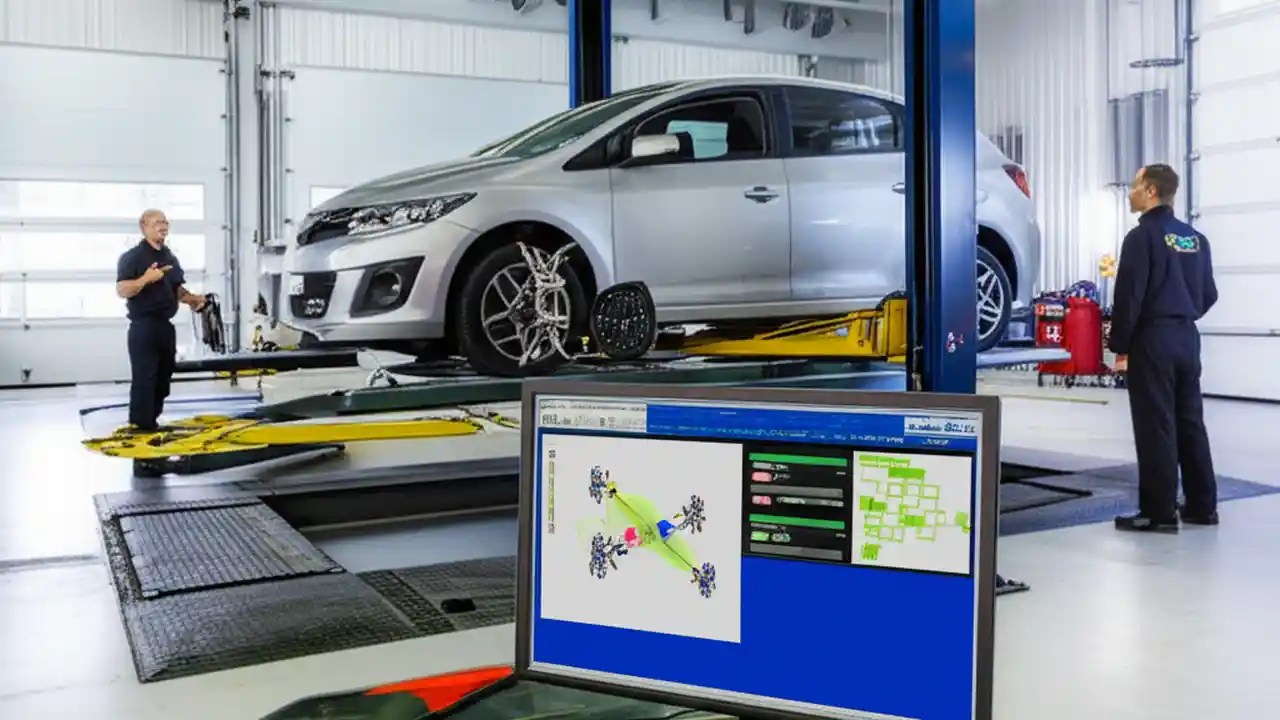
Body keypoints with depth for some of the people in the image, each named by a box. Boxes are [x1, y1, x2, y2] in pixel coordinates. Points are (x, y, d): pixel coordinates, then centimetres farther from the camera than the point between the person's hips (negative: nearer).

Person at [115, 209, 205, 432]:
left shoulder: (170, 257, 16)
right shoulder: (132, 256, -8)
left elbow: (177, 288, 21)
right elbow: (121, 290, -16)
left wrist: (191, 298, 1)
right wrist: (146, 278, -29)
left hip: (166, 325, 8)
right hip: (144, 326, -8)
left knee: (163, 377, 12)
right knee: (144, 378, -8)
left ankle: (151, 421, 21)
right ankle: (141, 425, -3)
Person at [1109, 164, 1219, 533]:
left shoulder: (1142, 236, -11)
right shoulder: (1196, 239, 11)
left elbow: (1128, 296, -14)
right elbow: (1208, 295, 16)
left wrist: (1119, 343, -7)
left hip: (1153, 339, -7)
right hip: (1188, 338, 7)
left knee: (1156, 427, -4)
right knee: (1190, 422, 13)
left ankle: (1159, 512, -1)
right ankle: (1202, 505, 19)